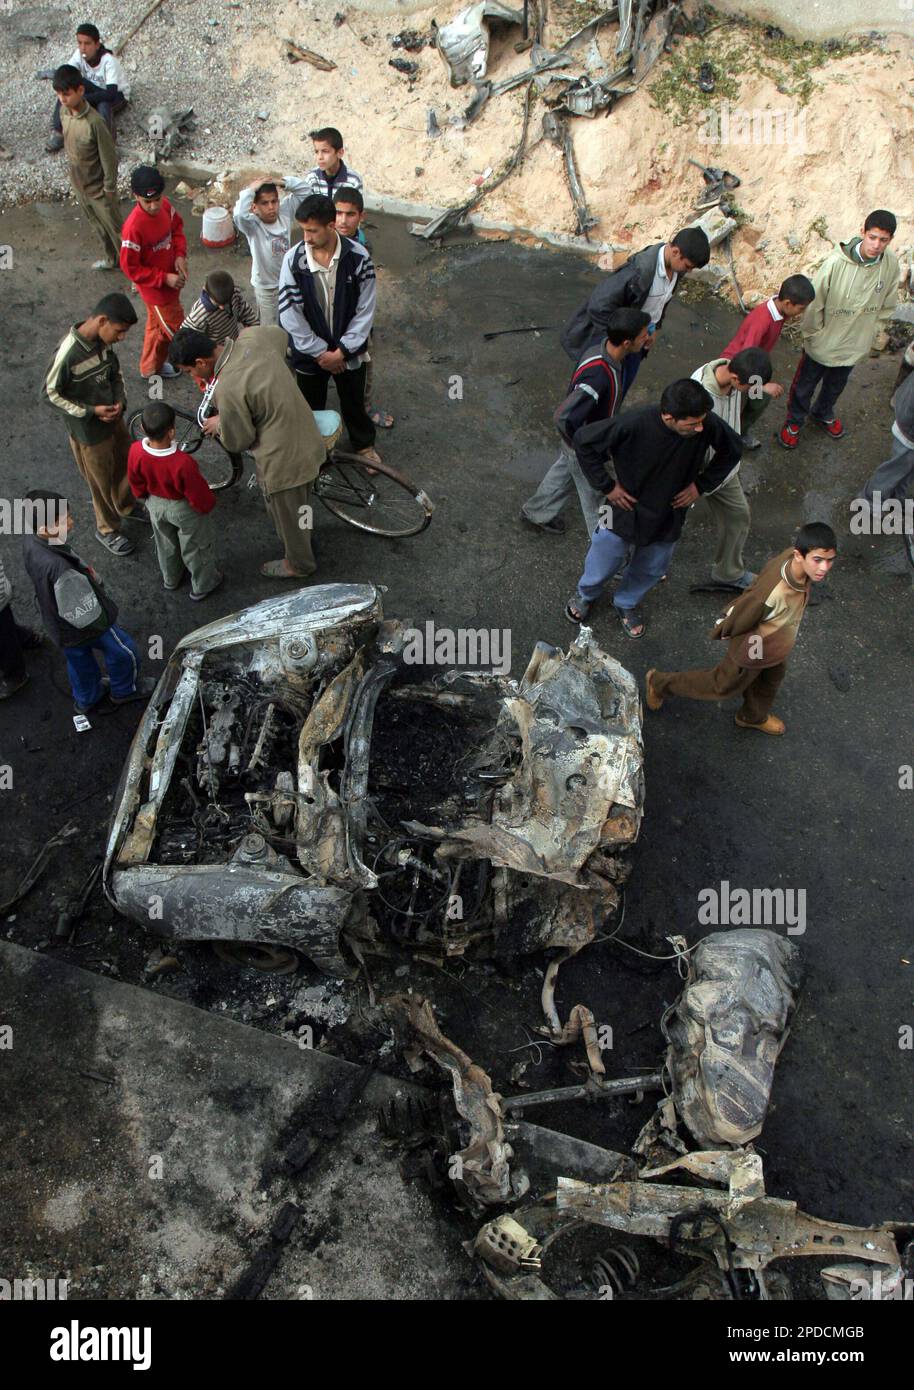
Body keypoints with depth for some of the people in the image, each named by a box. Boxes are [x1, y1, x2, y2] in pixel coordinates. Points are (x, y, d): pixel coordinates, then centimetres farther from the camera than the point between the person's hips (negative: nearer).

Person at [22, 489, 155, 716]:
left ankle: (86, 701, 56)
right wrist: (104, 622, -12)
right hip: (84, 627, -8)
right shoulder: (61, 570, -43)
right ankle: (124, 691, 47)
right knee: (124, 652, 20)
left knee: (78, 658, 31)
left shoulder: (30, 540, -16)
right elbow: (84, 615, -31)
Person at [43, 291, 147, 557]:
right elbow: (51, 394, -19)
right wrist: (91, 411, -23)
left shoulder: (104, 340, -11)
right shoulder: (68, 353, -32)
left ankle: (126, 506, 54)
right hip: (89, 431, -7)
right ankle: (107, 530, 36)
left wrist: (121, 400, -9)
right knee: (102, 482, 12)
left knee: (126, 464, 26)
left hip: (113, 419, 7)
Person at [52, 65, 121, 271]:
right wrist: (74, 178, 15)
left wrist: (109, 189, -14)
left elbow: (109, 158, -20)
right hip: (78, 184, 7)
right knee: (97, 226, 24)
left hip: (98, 189, -7)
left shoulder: (94, 122, -29)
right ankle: (111, 259, 45)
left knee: (115, 228, 9)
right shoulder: (64, 111, -6)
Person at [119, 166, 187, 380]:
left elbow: (177, 227, 8)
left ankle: (151, 366, 47)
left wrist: (180, 254, -9)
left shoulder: (165, 206, -13)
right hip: (155, 288, -8)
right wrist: (165, 278, -26)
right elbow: (130, 268, -24)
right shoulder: (134, 227, -32)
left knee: (157, 325, 25)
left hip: (171, 278, 8)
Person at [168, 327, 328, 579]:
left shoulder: (227, 390, -30)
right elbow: (281, 335, 16)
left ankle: (298, 564, 42)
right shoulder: (254, 337, -8)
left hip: (284, 459, -7)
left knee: (286, 514, 19)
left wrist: (218, 425, 5)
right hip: (306, 440, 7)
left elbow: (238, 441, -16)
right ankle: (302, 535, 58)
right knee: (299, 504, 33)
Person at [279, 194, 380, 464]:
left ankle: (364, 444, 47)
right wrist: (319, 352, -16)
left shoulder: (358, 257, -17)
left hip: (349, 351, 0)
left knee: (354, 402, 21)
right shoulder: (293, 259, -17)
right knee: (311, 407, 18)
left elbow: (365, 311, -13)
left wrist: (341, 351, -16)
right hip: (309, 352, 0)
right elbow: (289, 313, -14)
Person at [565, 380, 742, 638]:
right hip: (625, 508, -3)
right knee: (603, 563, 20)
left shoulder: (709, 425, -25)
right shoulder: (634, 423, -35)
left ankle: (626, 604, 54)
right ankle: (586, 595, 54)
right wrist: (607, 486, -18)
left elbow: (732, 451, -2)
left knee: (651, 570, 23)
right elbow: (583, 440, -21)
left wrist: (701, 485, -8)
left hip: (669, 516, 3)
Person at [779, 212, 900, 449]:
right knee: (804, 387, 17)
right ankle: (794, 421, 43)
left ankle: (823, 414, 56)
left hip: (855, 345, 4)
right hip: (823, 343, -4)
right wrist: (814, 334, -10)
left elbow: (887, 305, 1)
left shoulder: (890, 264, -15)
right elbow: (815, 303, -17)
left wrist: (870, 332, 2)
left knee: (836, 386, 28)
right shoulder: (836, 262, -28)